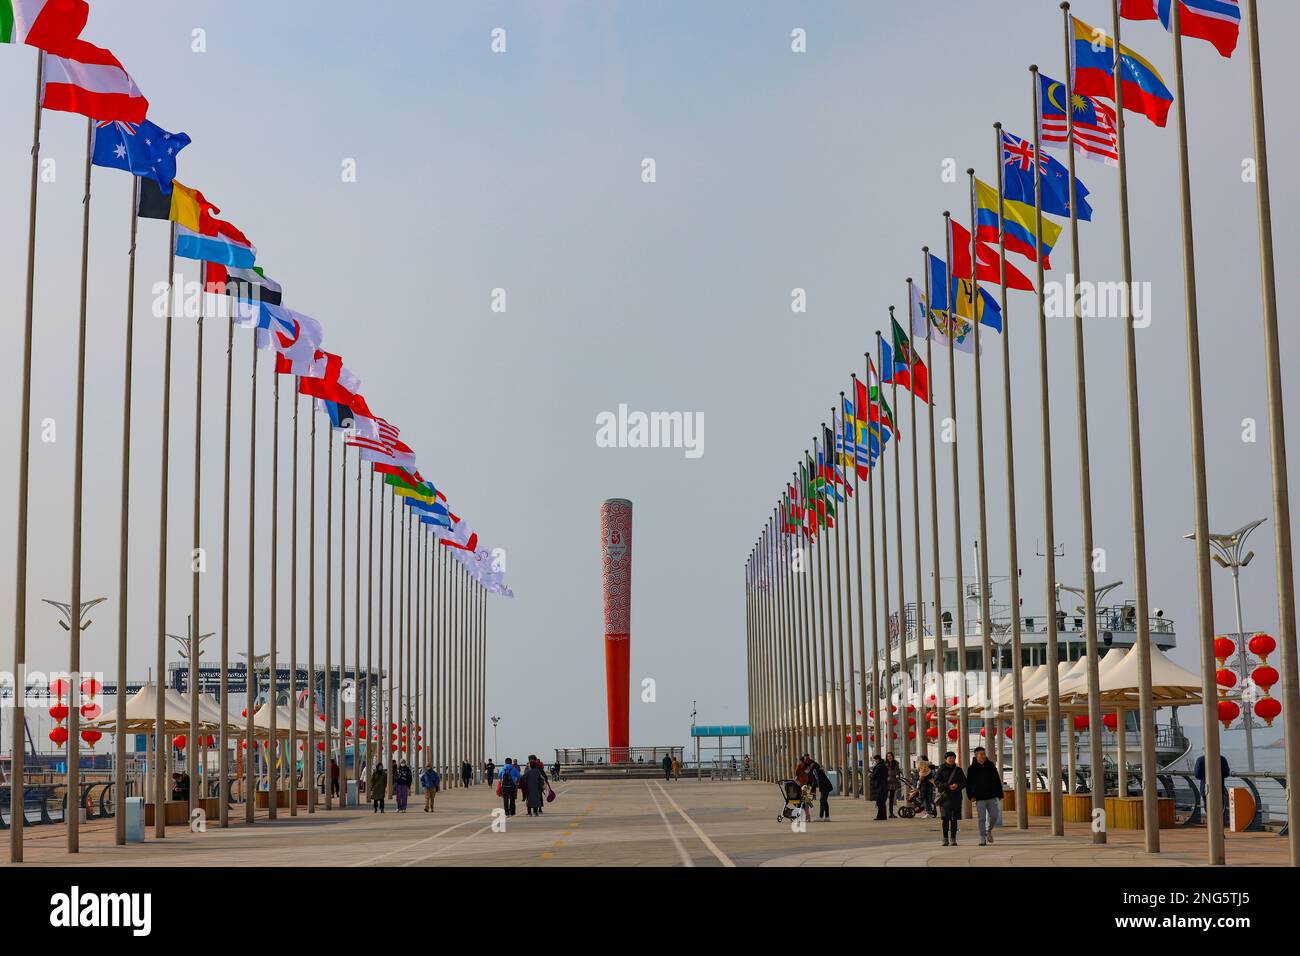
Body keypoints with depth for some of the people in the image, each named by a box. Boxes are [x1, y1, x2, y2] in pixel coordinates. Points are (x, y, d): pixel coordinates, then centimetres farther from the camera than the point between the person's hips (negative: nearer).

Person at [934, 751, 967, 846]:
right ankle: (945, 838, -1)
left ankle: (953, 839, 6)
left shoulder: (958, 770, 12)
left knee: (954, 819, 1)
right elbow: (936, 781, -4)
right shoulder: (941, 770, 4)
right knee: (945, 818, -6)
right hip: (945, 796, -2)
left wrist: (957, 785, -11)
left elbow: (964, 782, 10)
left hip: (956, 797, 2)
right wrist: (948, 786, -16)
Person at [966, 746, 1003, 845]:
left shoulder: (991, 766, 5)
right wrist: (971, 796, -11)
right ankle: (982, 839, 3)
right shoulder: (972, 769, -1)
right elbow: (968, 784, 0)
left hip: (992, 797, 2)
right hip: (980, 798, -2)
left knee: (994, 816, 1)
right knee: (981, 818, -3)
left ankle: (989, 831, 29)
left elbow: (997, 781, 9)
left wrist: (999, 794, 5)